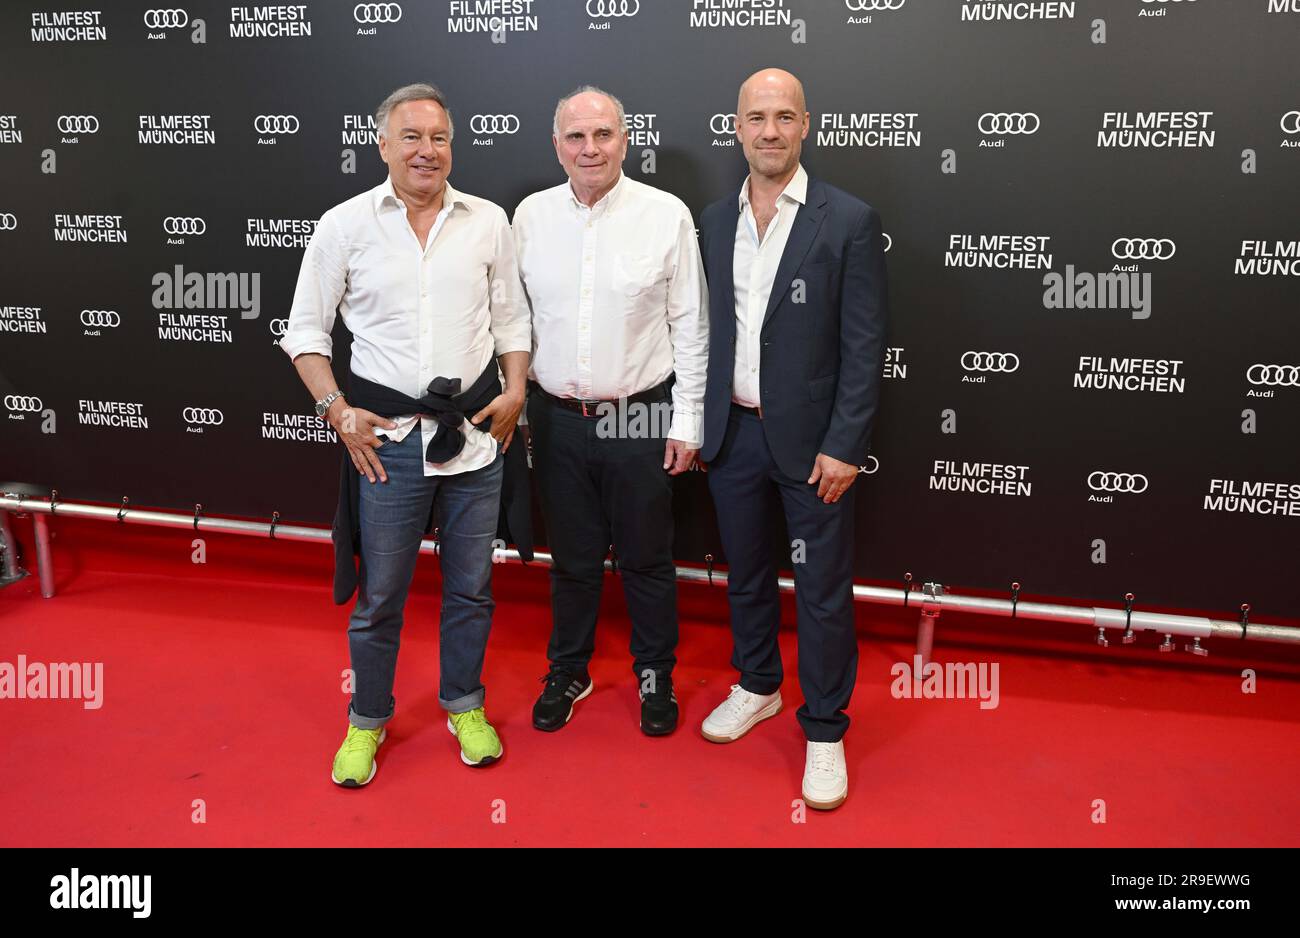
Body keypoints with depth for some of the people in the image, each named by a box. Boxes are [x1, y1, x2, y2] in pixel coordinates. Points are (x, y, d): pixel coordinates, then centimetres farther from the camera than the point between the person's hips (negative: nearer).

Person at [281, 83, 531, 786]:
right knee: (379, 592, 8)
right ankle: (367, 721, 28)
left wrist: (515, 390, -1)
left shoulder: (488, 221, 4)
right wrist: (337, 410, -7)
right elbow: (305, 330, 3)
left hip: (475, 432, 2)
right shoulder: (344, 225, -1)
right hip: (388, 437, -2)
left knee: (471, 585, 13)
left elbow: (511, 318, 12)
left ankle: (464, 704, 34)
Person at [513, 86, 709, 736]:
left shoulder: (667, 215, -6)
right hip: (557, 417, 2)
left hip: (639, 415, -2)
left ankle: (656, 674, 31)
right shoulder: (530, 216, 2)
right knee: (572, 556, 15)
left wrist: (686, 420, -5)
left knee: (647, 557, 11)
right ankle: (568, 671, 34)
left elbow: (690, 326, -3)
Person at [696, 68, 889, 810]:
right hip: (733, 432, 5)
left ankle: (825, 730, 20)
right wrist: (699, 423, 7)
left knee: (824, 591, 4)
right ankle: (758, 687, 40)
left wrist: (843, 445, -14)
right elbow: (707, 329, 11)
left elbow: (865, 345, -10)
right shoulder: (715, 221, 7)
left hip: (811, 438, -4)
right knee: (746, 574, 19)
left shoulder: (849, 221, -8)